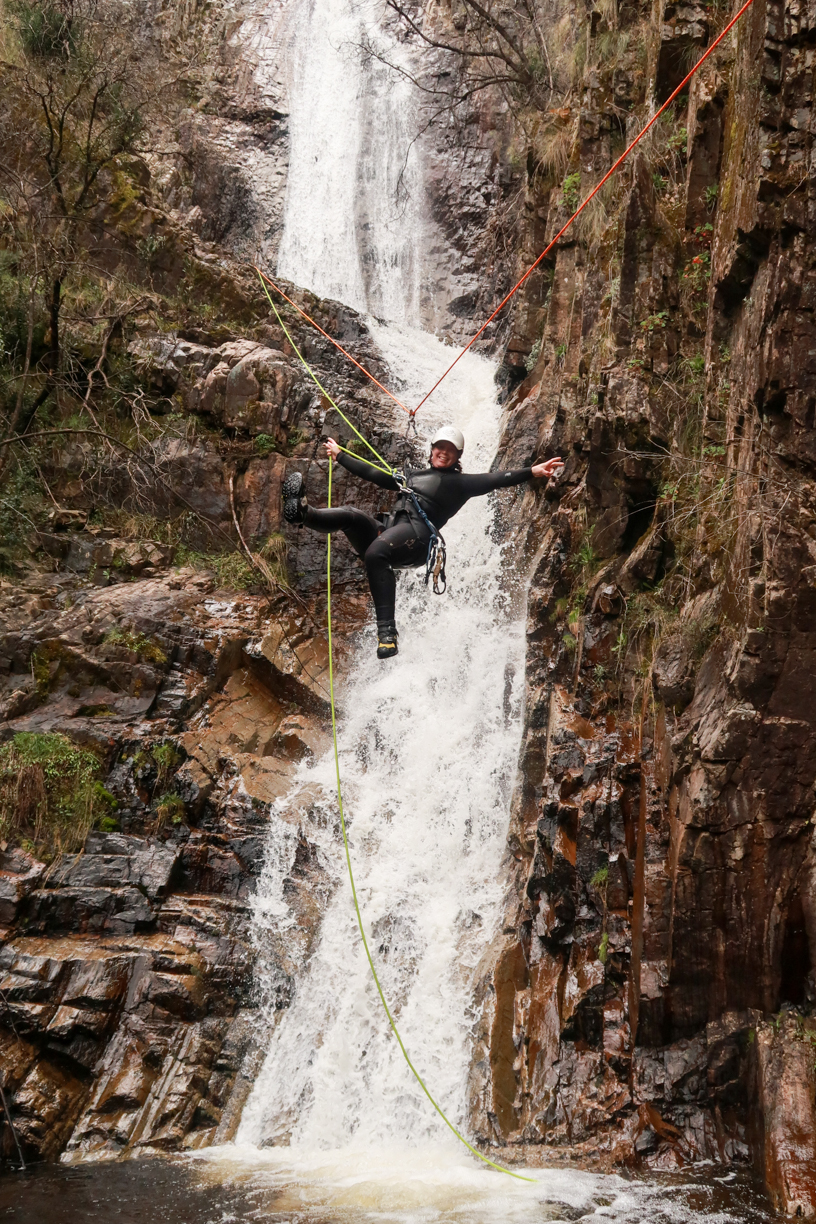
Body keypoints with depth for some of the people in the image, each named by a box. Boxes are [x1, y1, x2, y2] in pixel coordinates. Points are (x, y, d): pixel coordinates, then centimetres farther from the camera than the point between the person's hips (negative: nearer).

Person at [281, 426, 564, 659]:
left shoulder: (460, 483, 17)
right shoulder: (412, 475, 34)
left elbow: (494, 480, 3)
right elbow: (373, 474, 41)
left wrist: (532, 472, -11)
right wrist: (340, 455, 47)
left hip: (415, 536, -6)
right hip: (386, 530, 6)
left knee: (375, 553, -37)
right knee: (351, 515, -24)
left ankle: (387, 630, -42)